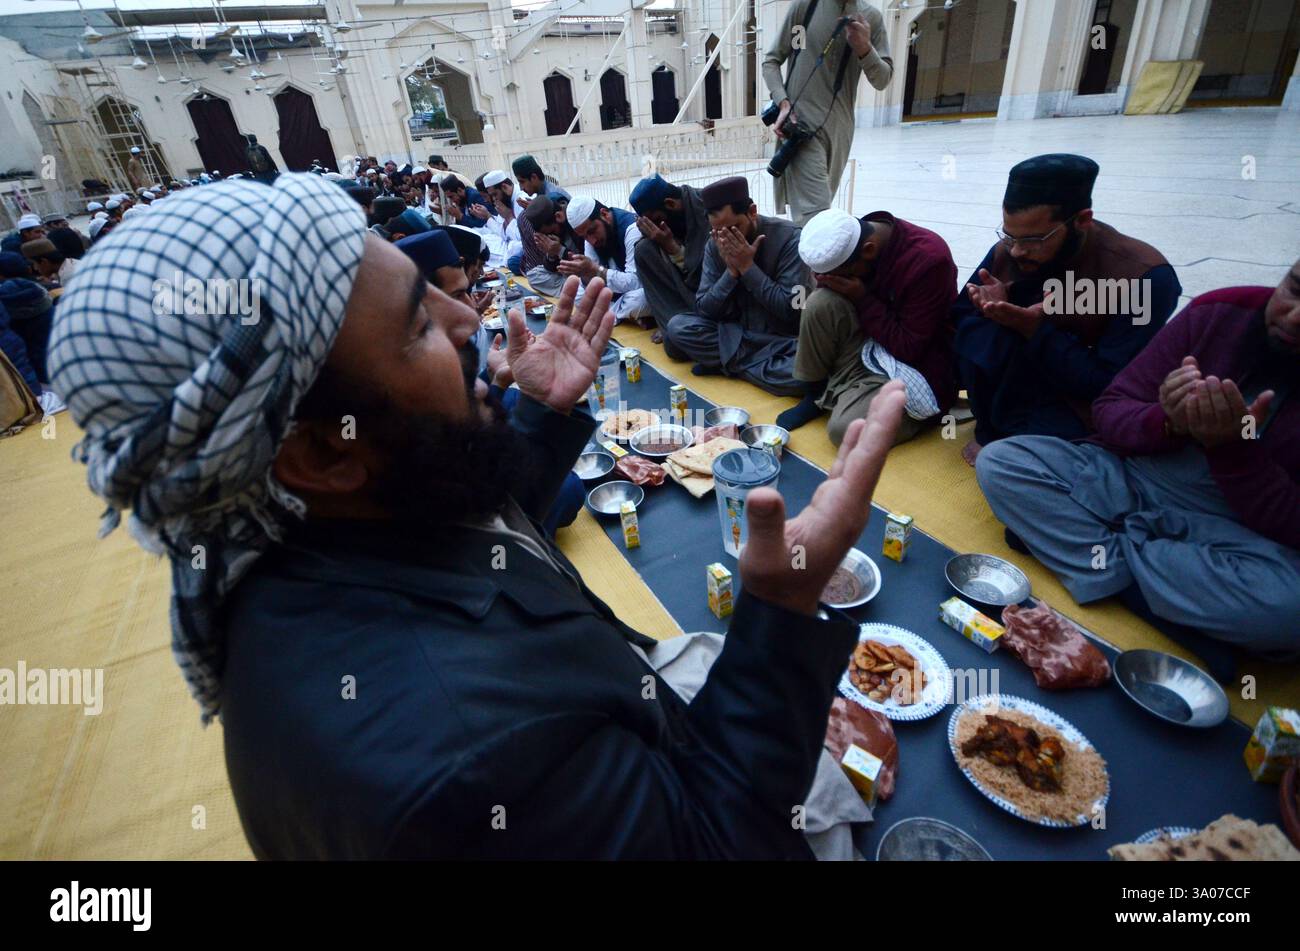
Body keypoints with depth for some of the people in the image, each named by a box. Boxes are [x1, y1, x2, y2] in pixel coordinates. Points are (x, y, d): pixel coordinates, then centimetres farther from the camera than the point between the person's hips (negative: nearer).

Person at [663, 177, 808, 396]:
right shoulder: (715, 245, -3)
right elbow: (704, 308, -5)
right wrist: (732, 270, -20)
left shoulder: (788, 237, -14)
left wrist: (747, 267, -21)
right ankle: (764, 362, -15)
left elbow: (792, 310, -18)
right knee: (676, 327, -18)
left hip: (781, 339, -3)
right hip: (735, 333, 3)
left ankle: (728, 362, -12)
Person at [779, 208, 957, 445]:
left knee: (845, 428, -29)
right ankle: (816, 394, -6)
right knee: (820, 303, -23)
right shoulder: (847, 243, -9)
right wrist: (827, 280, -19)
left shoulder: (928, 259, -25)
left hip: (916, 364, -6)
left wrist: (862, 299, -24)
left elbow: (909, 349, -22)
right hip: (870, 344, 6)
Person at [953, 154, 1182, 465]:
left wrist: (1036, 330, -29)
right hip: (1019, 384, 4)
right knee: (977, 336, -26)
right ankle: (992, 433, -6)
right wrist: (994, 311, -27)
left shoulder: (1143, 276, -19)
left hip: (1085, 407, -4)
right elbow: (959, 319, -4)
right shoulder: (1006, 252, -7)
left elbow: (1114, 387, -21)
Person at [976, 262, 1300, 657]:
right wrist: (1167, 422, -21)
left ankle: (1110, 557, -14)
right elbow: (1109, 410, -1)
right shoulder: (1222, 313, -4)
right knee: (999, 461, -18)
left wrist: (1233, 446, -27)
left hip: (1236, 532, -2)